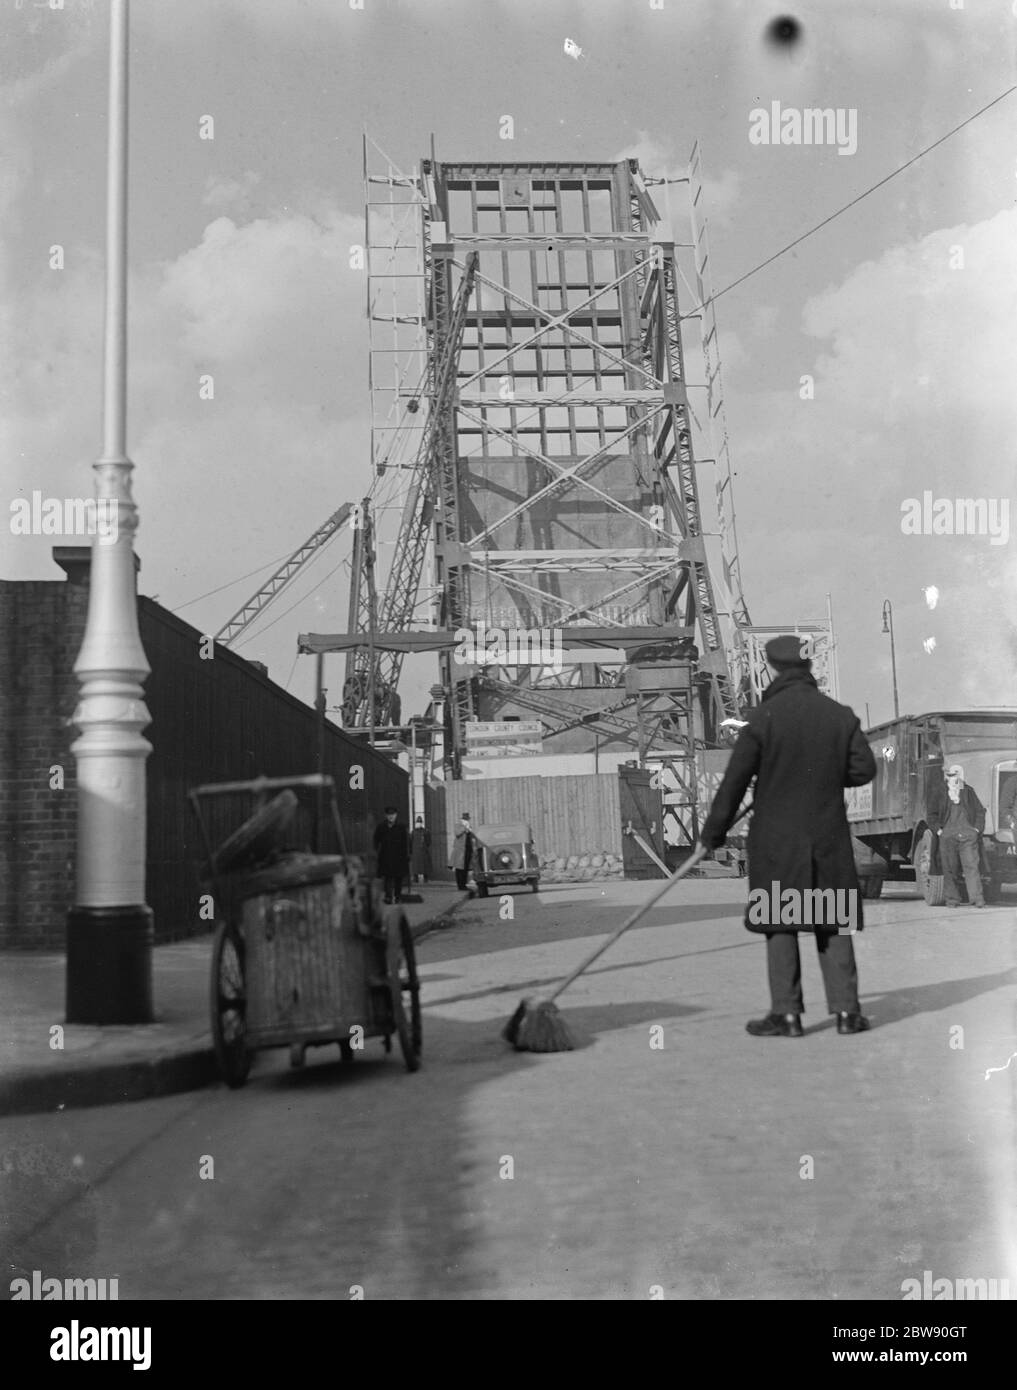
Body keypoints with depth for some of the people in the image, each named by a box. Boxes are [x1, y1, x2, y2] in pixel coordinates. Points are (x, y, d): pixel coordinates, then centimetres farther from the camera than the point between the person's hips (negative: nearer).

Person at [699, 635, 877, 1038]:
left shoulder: (763, 717, -9)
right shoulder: (841, 715, 2)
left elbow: (735, 780, -8)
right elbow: (864, 769, 5)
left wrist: (713, 832, 1)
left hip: (777, 838, -3)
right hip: (828, 838, 3)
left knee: (780, 925, 3)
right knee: (834, 922, 10)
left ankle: (787, 1013, 4)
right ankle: (846, 1009, 10)